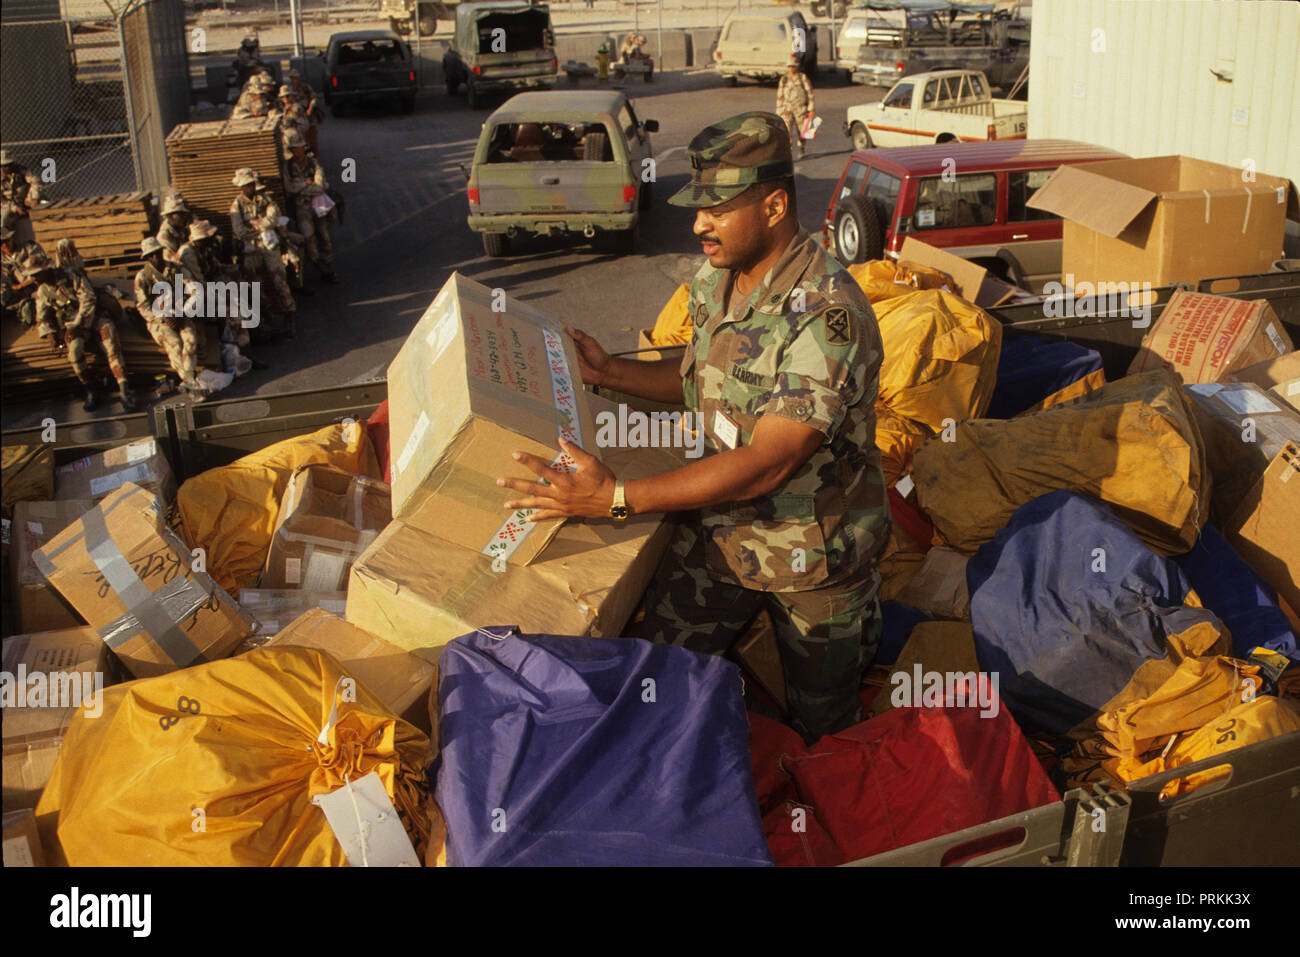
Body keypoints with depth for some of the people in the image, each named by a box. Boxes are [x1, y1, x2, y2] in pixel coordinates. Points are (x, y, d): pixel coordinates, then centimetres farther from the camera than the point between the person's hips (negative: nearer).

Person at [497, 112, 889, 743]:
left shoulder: (826, 314, -30)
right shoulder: (714, 282, -3)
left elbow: (768, 464, -34)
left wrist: (616, 497, -38)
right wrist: (608, 372, 0)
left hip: (811, 550, -5)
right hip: (718, 528, 6)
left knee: (822, 725, 14)